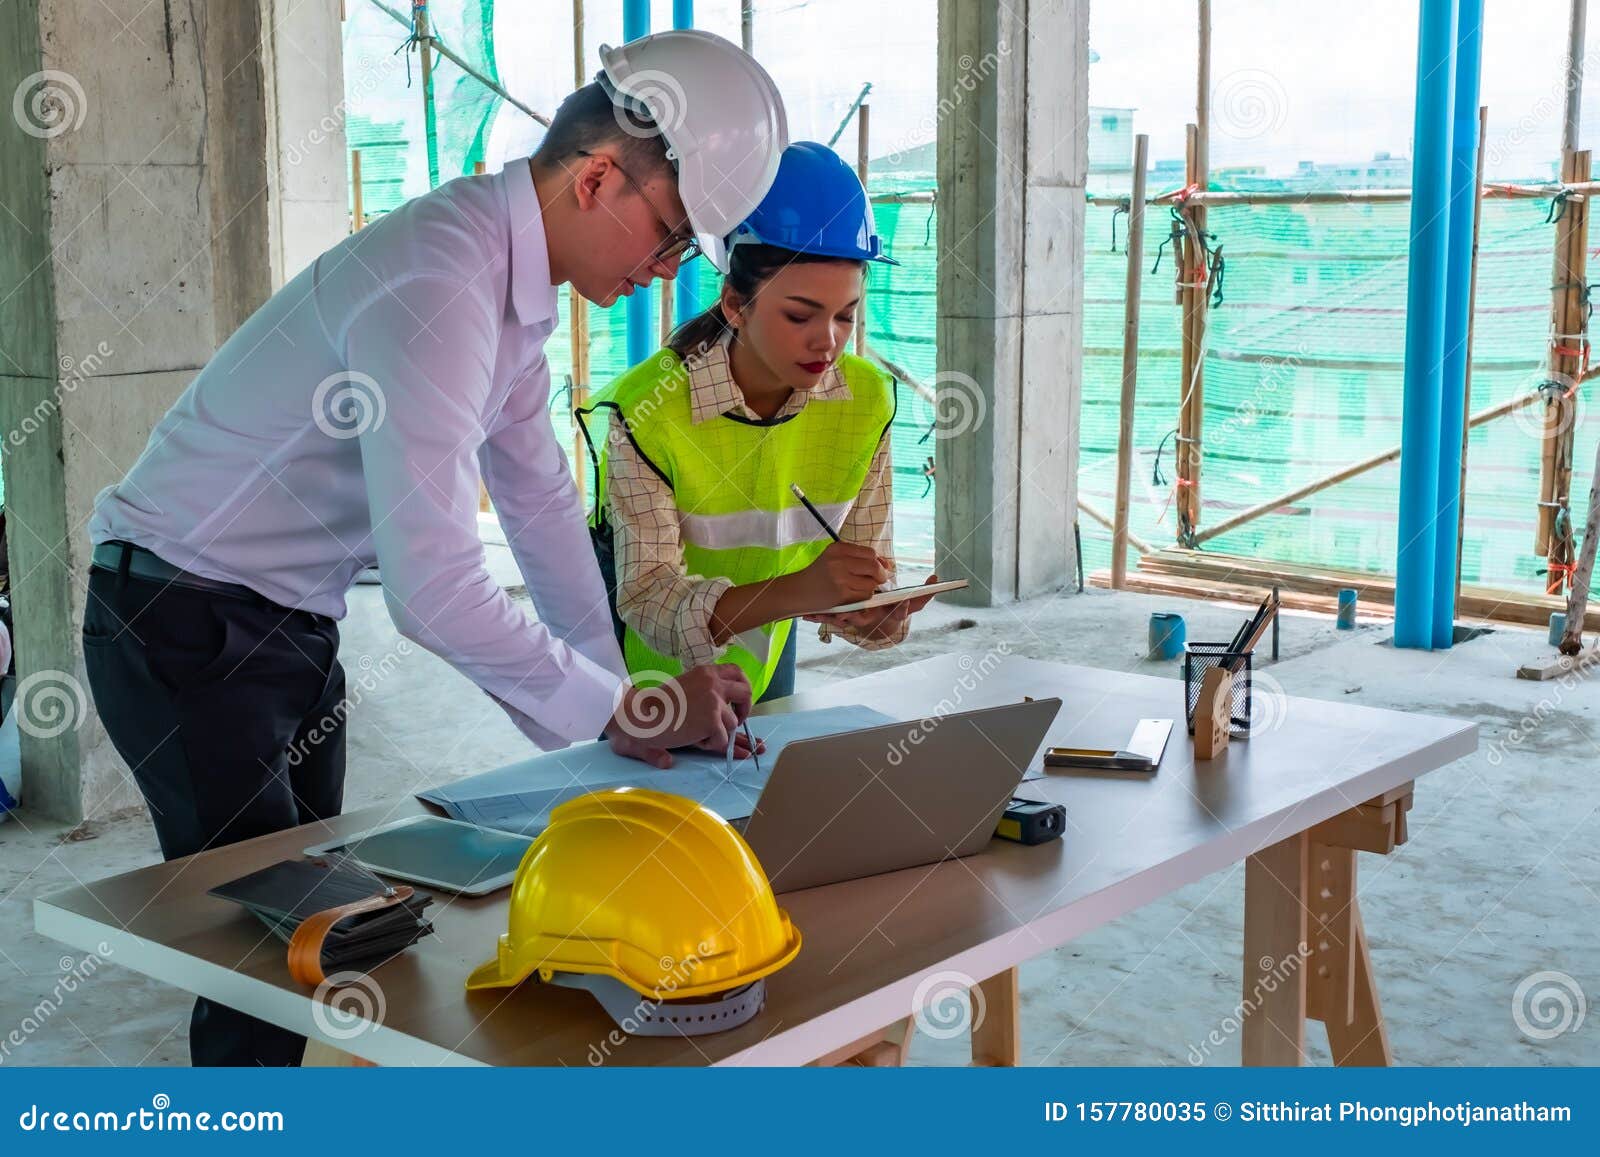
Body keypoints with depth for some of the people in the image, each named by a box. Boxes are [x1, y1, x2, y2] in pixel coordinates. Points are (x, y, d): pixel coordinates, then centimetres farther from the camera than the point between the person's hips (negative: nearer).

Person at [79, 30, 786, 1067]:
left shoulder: (514, 282, 3)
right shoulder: (437, 289, -29)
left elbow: (539, 497, 10)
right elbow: (434, 591, -34)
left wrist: (622, 699, 6)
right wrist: (624, 708, -25)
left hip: (295, 631, 9)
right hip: (186, 629, -9)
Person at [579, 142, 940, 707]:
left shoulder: (867, 399, -16)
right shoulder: (648, 410, -30)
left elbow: (869, 552, -10)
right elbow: (647, 595, -33)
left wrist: (877, 610, -35)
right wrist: (797, 590, -48)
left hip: (765, 656, 4)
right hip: (646, 659, -4)